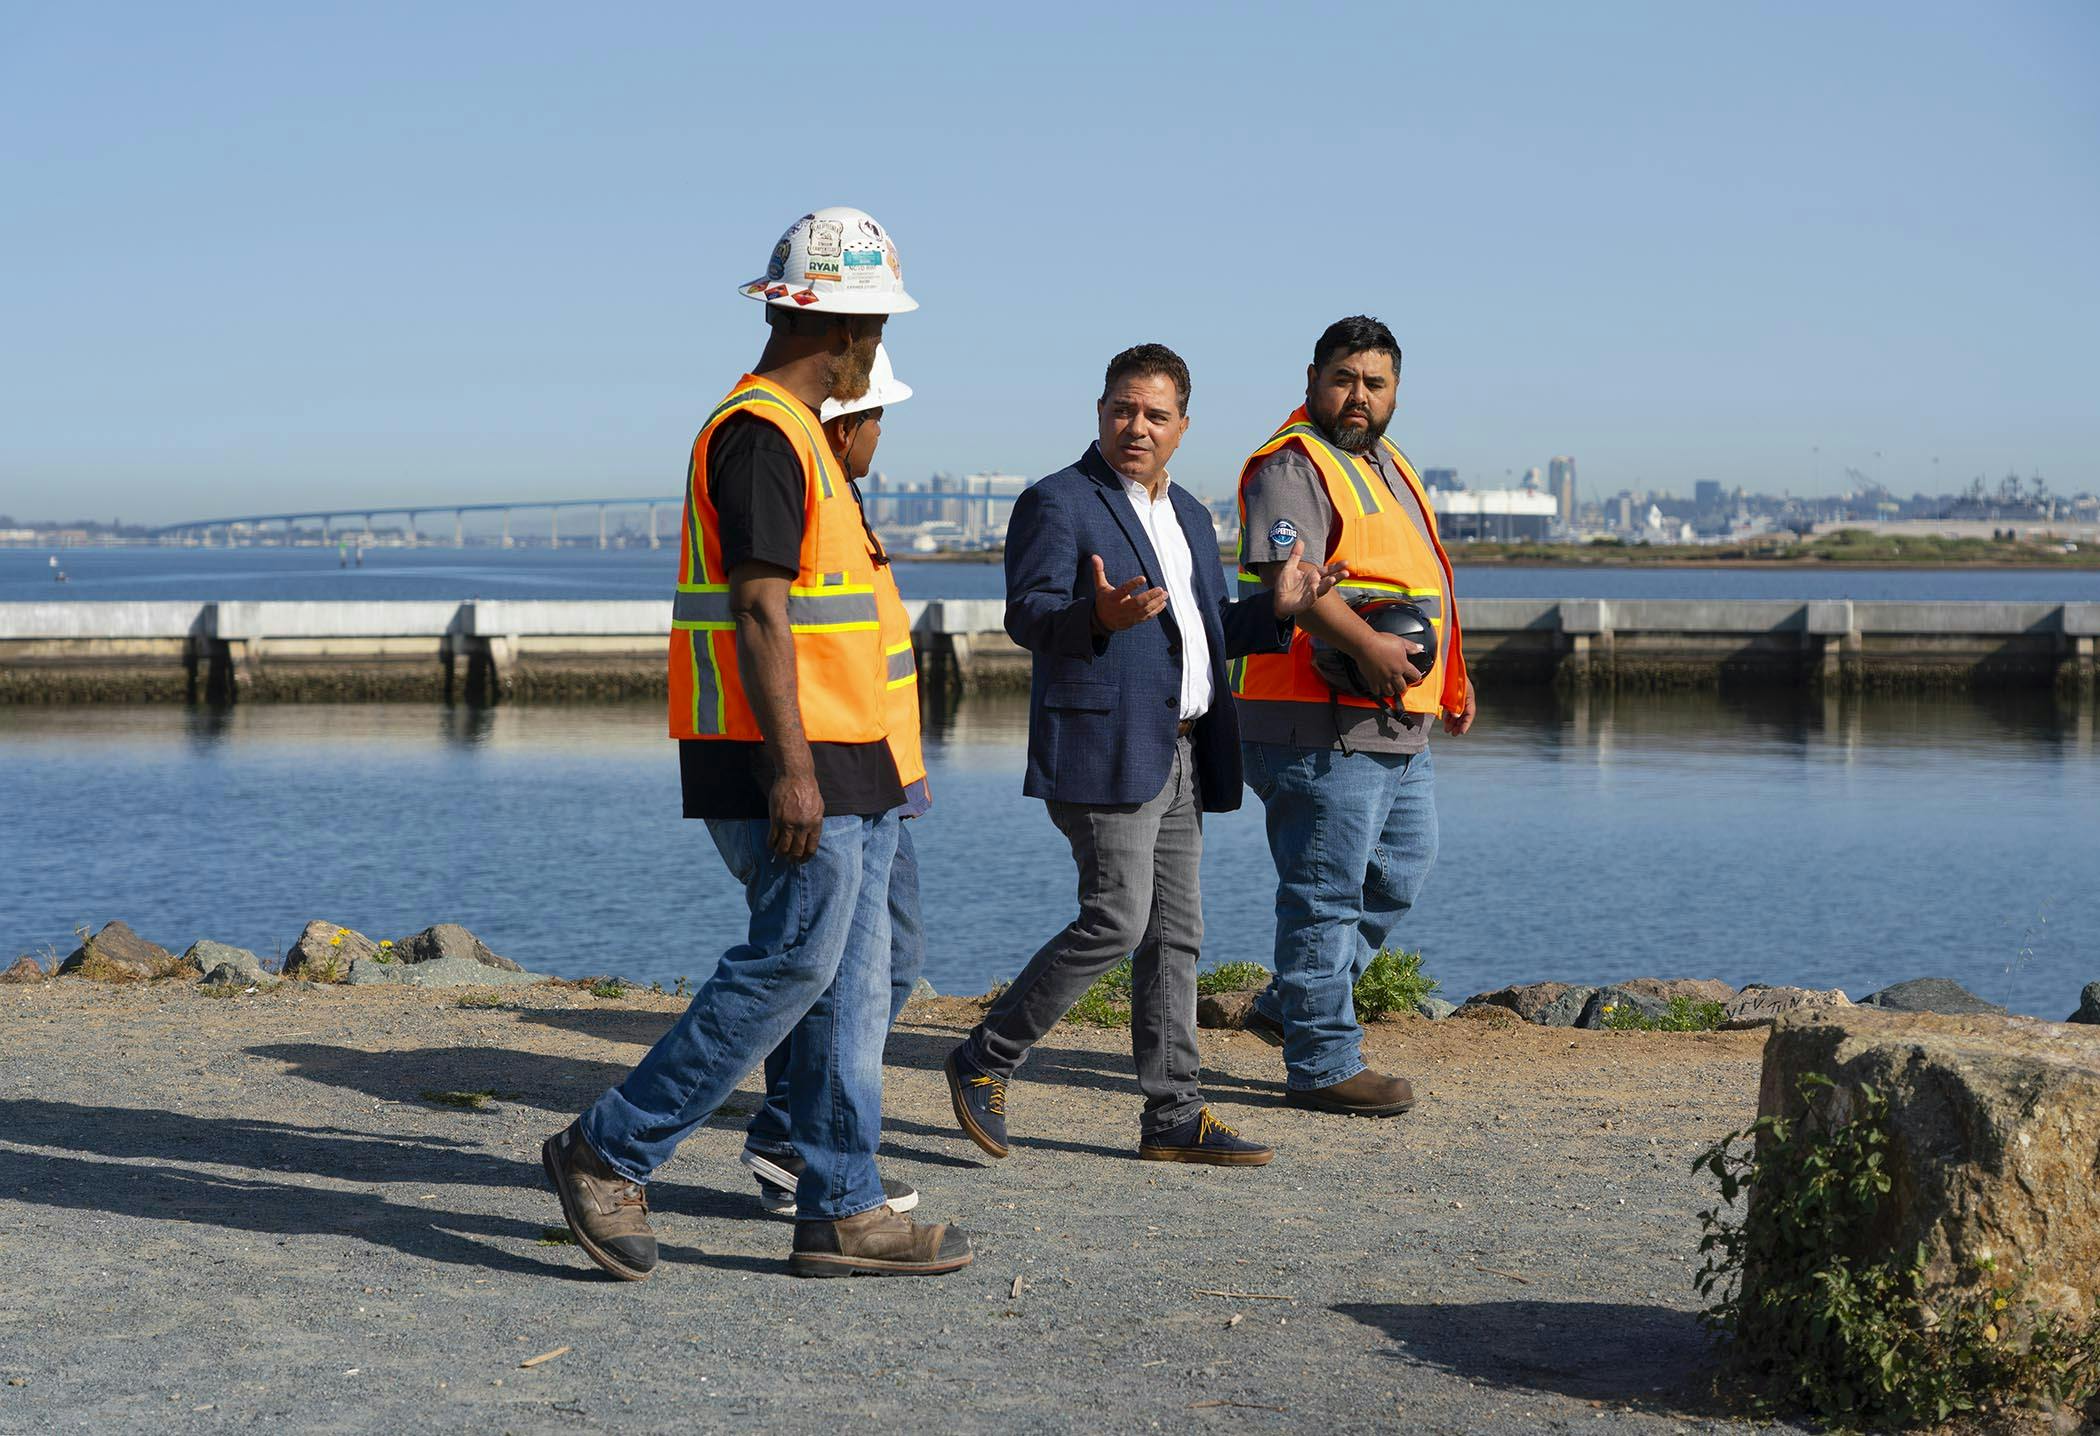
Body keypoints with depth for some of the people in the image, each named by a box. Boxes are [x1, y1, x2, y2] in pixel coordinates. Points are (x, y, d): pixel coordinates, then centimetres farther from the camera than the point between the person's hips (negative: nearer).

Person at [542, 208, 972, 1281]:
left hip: (837, 764, 10)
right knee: (791, 968, -9)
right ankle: (611, 1151, 0)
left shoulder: (795, 432, 19)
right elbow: (757, 606, -21)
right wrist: (792, 768, -24)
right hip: (795, 764, -10)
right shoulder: (761, 433, -14)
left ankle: (841, 1212, 12)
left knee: (849, 985, 8)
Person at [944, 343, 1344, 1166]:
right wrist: (1099, 615, -36)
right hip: (1105, 749, -8)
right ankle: (985, 1061, 0)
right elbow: (1028, 615, -17)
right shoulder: (1057, 504, -6)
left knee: (1175, 934, 7)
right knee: (1115, 921, -13)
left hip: (1179, 756, 8)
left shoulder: (1189, 516, 19)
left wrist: (1275, 610, 7)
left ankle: (1173, 1117, 11)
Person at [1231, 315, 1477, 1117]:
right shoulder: (1292, 467, -11)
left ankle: (1288, 1006, 28)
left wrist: (1450, 677, 28)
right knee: (1326, 892, -5)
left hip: (1395, 722, 10)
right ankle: (1323, 1066, 1)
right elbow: (1285, 575, -26)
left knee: (1400, 872, 17)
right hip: (1319, 722, -10)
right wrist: (1367, 647, -36)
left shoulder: (1385, 465, 20)